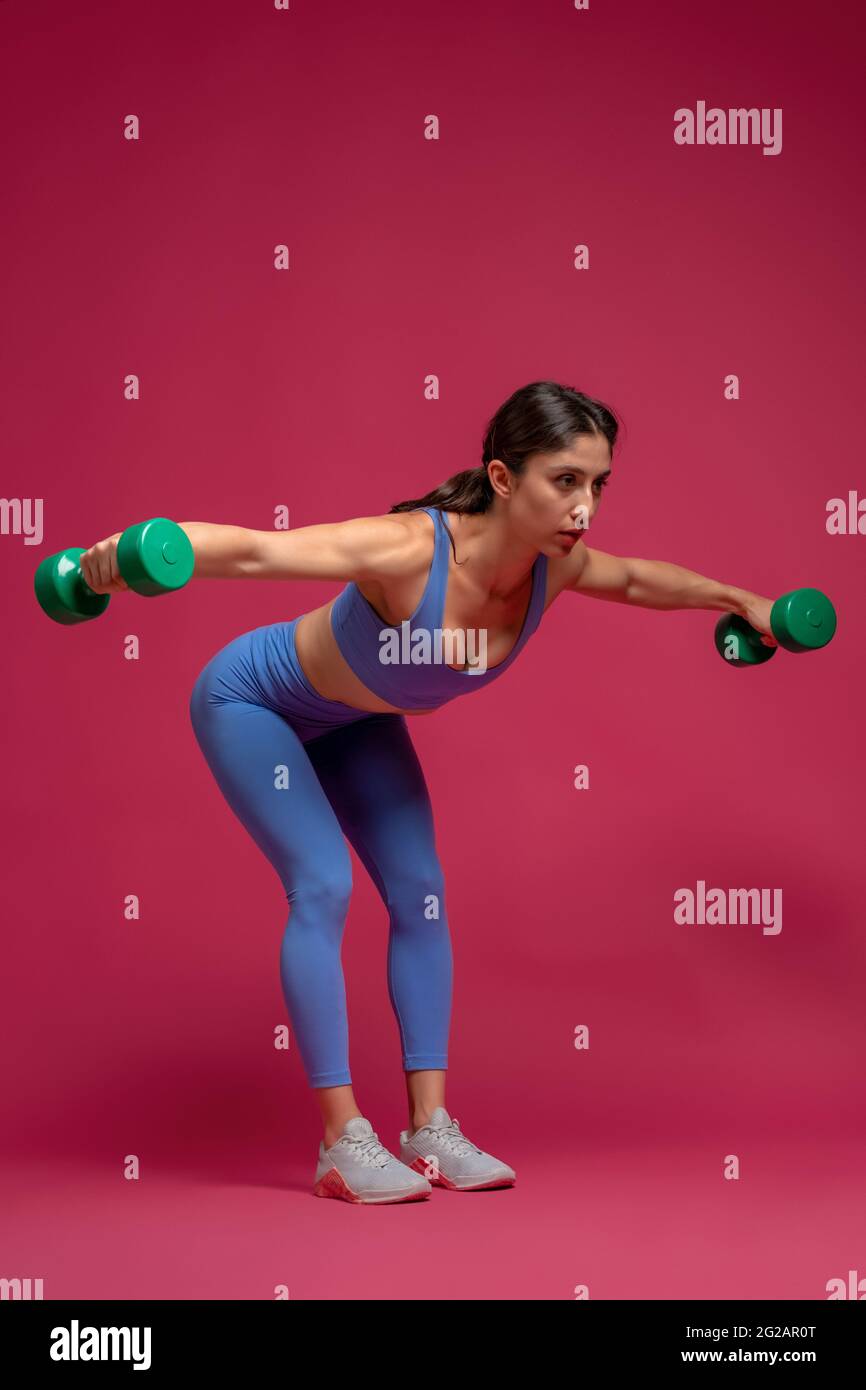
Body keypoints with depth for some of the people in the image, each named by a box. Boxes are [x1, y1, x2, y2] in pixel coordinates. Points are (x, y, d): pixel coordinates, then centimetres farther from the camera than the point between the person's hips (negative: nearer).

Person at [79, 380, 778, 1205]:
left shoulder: (552, 565, -21)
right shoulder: (410, 549, -42)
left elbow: (635, 579, 3)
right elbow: (255, 551, -51)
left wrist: (736, 598, 13)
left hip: (350, 717, 7)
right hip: (252, 699, -7)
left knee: (420, 889, 0)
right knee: (322, 884, -17)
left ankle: (430, 1129, 6)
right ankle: (342, 1142, -8)